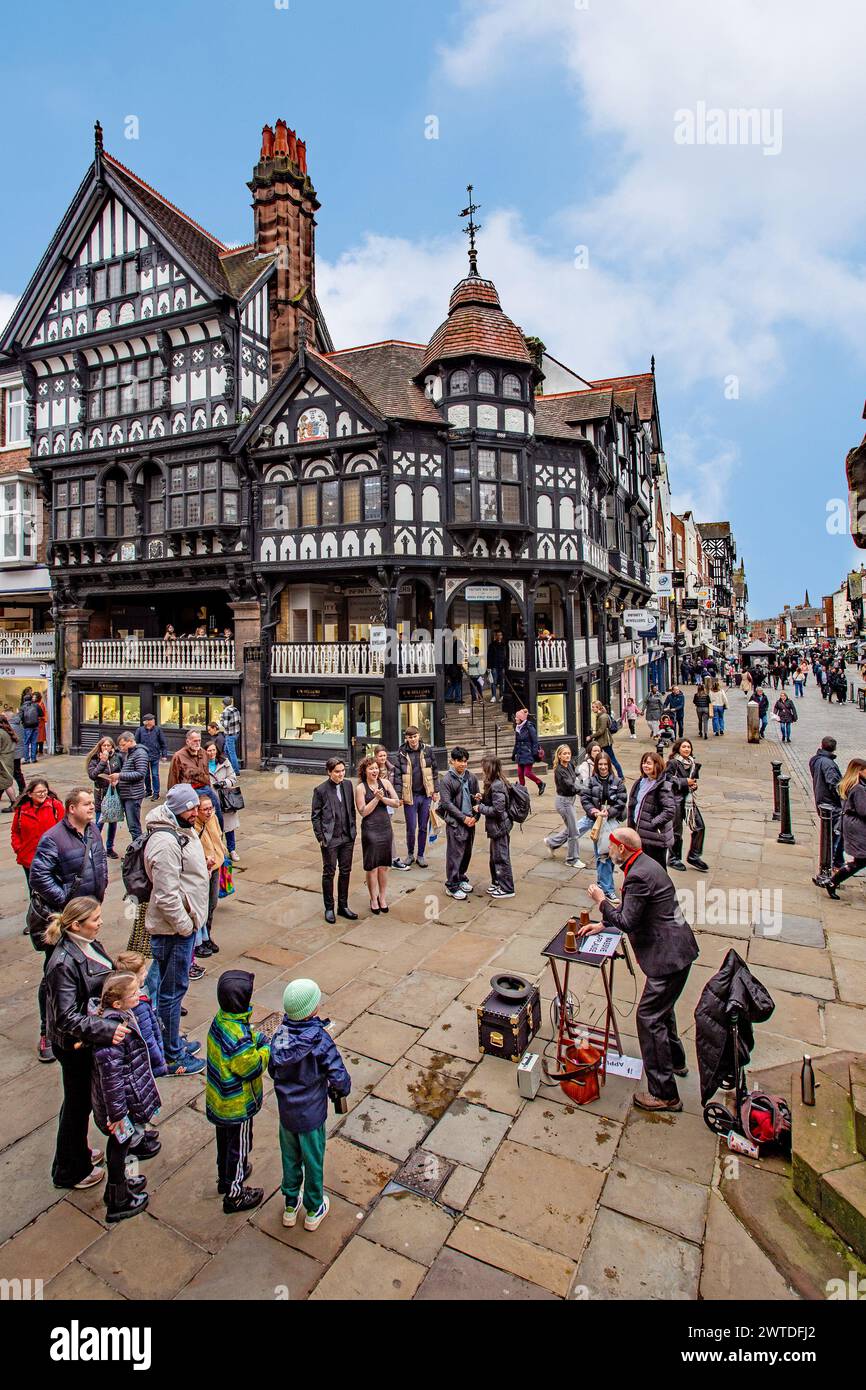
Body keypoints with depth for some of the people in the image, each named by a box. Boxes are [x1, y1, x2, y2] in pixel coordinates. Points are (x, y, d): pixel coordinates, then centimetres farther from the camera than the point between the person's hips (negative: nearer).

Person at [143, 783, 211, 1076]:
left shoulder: (183, 831, 5)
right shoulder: (165, 843, -27)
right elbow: (167, 896, -27)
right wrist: (185, 927, -19)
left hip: (185, 923, 10)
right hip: (173, 930, -10)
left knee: (173, 987, 23)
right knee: (173, 990, 6)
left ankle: (172, 1042, 39)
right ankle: (171, 1057, 21)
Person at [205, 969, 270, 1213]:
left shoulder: (221, 1018, -13)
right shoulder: (238, 1038, -39)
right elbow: (252, 1069, -26)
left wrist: (258, 1038, -10)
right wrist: (266, 1048, -14)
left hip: (219, 1099, 8)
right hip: (237, 1105, -8)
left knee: (225, 1140, 30)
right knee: (239, 1147, 16)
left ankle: (226, 1178, 52)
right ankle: (234, 1194, 35)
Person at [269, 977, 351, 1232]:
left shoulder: (280, 1034, -15)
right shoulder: (320, 1040, -30)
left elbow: (272, 1070, 0)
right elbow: (339, 1077, -27)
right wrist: (341, 1090, -4)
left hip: (285, 1112, 4)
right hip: (311, 1115, -4)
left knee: (290, 1158, 25)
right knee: (313, 1162, 19)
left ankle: (290, 1206, 44)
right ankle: (313, 1211, 39)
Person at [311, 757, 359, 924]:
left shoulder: (347, 785, 3)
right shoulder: (321, 790, -11)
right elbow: (315, 816, -6)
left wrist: (353, 830, 6)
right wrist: (320, 838, -9)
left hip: (347, 838, 5)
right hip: (330, 839, -5)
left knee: (346, 871, 12)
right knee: (329, 873, 7)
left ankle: (343, 906, 26)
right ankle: (329, 908, 20)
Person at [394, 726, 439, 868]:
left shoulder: (427, 751, 2)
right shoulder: (401, 754, -3)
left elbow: (434, 771, 7)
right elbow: (398, 775, -4)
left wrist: (436, 791, 4)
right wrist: (398, 796, -7)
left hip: (425, 795, 2)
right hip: (410, 796, -2)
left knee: (423, 827, 9)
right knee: (411, 828, 3)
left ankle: (420, 856, 22)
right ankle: (410, 855, 22)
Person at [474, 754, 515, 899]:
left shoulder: (496, 785, -24)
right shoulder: (494, 783, 7)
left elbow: (497, 809, -26)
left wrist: (480, 808, -17)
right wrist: (482, 798, 0)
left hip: (500, 826, -10)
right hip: (496, 827, 10)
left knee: (501, 858, 3)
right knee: (494, 857, 21)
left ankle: (507, 889, 15)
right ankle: (497, 883, 36)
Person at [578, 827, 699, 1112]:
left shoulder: (638, 876, -25)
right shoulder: (645, 864, 8)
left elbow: (627, 922, -23)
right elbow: (632, 912, 19)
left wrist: (601, 901, -11)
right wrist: (602, 924, 17)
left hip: (669, 955, -11)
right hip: (676, 948, 11)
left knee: (649, 1018, -2)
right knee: (662, 1009, 28)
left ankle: (664, 1094, 8)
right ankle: (675, 1061, 48)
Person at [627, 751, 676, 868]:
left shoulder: (663, 786, -15)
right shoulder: (640, 782, 9)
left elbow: (670, 810, -23)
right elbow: (632, 805, 17)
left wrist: (653, 823, -20)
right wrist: (632, 825, 11)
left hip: (655, 836, -7)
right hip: (640, 833, 8)